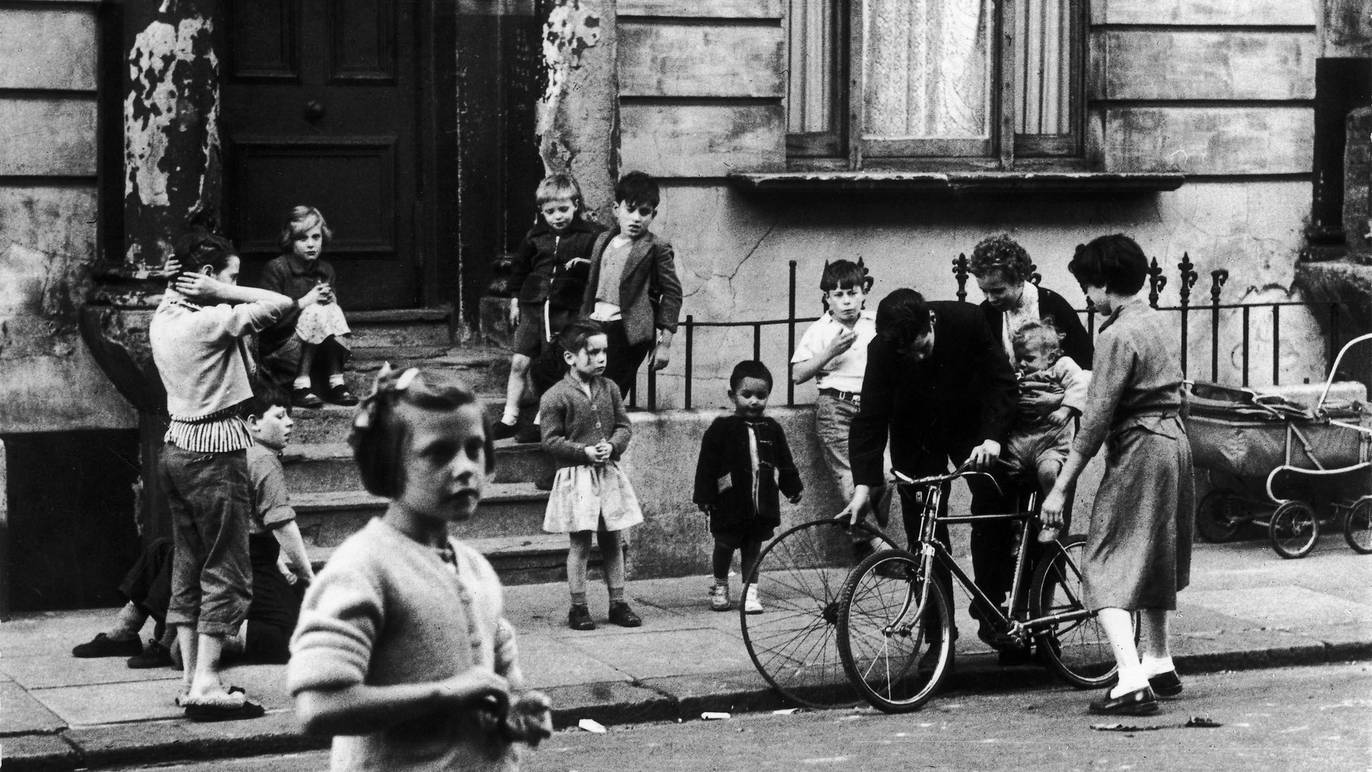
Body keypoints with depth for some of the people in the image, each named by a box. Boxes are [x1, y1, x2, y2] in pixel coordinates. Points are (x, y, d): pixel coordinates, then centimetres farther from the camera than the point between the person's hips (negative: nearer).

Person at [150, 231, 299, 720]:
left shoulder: (164, 317, 6)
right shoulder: (212, 322, -17)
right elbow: (280, 304, -14)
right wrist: (221, 292, -10)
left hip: (178, 448, 9)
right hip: (215, 454, -9)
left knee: (188, 568, 12)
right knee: (226, 573, -5)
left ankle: (191, 677, 15)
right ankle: (205, 685, -8)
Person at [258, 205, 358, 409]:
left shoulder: (325, 270, 8)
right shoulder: (276, 269, -11)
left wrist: (331, 300, -8)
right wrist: (305, 302, -20)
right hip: (277, 344, -6)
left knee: (333, 312, -19)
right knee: (316, 312, -27)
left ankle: (337, 383, -21)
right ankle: (301, 386, -28)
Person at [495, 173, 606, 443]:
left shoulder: (590, 234, -3)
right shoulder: (535, 236, 8)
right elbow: (519, 267, 20)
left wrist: (586, 265, -16)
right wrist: (515, 300, 19)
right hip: (533, 306, 4)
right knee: (519, 362, 3)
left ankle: (541, 422, 8)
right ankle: (509, 418, 13)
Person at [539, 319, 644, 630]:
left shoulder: (609, 389, 6)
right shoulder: (556, 397, -10)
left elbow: (623, 426, 9)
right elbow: (551, 441, -10)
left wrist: (612, 446, -11)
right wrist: (585, 452, -18)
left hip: (609, 473, 5)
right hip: (576, 476, -5)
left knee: (613, 541, 10)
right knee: (580, 544, -2)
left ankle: (617, 602, 18)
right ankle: (578, 607, 8)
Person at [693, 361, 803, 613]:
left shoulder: (771, 429, 5)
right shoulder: (721, 429, -7)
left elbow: (785, 463, 16)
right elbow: (707, 464, -6)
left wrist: (793, 488, 17)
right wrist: (704, 496, -9)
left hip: (762, 504, 3)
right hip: (730, 503, -3)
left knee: (753, 547, 9)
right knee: (725, 545, 8)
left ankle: (750, 591, 19)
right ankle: (720, 586, 29)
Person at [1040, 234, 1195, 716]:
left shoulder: (1118, 335, -16)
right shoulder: (1158, 323, 12)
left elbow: (1097, 418, -19)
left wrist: (1060, 488, -17)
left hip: (1139, 450, -9)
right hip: (1174, 441, 9)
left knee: (1105, 567, -8)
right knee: (1153, 559, 23)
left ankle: (1131, 682, -19)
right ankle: (1159, 665, 32)